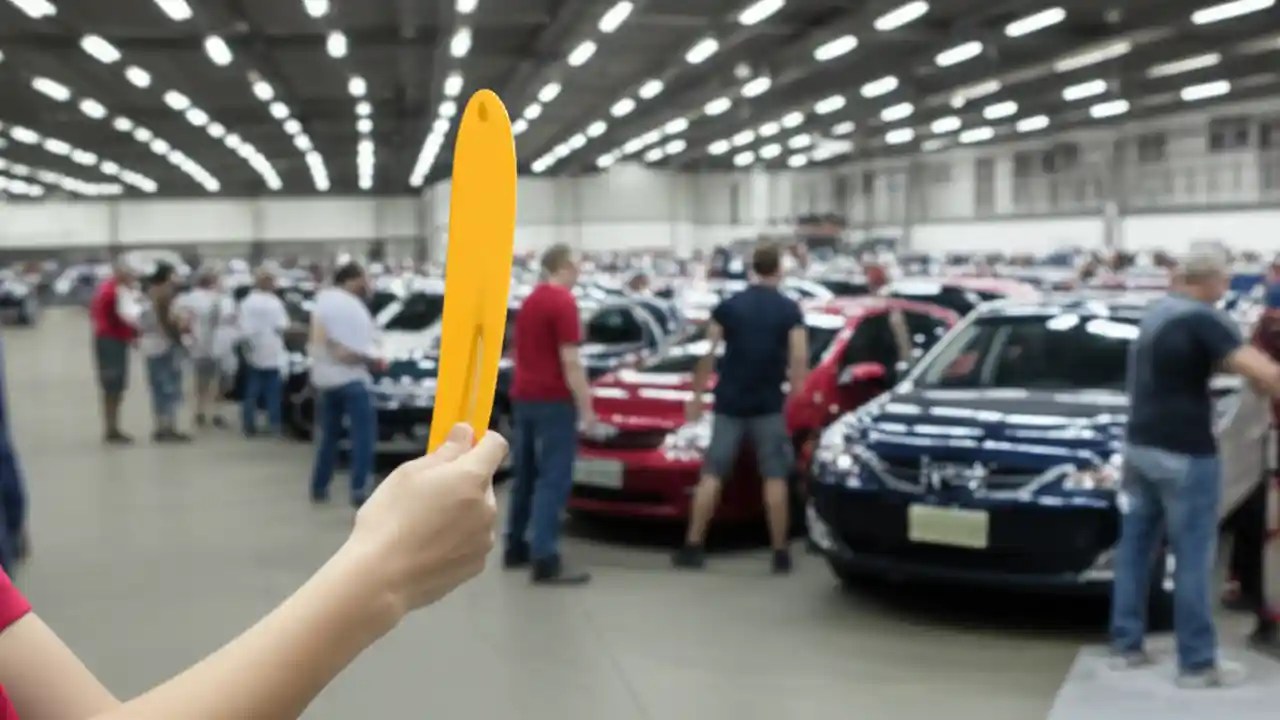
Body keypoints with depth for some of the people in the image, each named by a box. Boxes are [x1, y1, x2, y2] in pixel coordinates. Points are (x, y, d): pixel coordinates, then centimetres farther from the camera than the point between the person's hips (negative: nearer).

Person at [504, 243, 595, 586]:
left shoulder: (529, 300, 16)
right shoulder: (563, 302, -13)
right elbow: (569, 361, -18)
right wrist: (586, 406, -15)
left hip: (523, 397, 9)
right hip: (553, 400, -9)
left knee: (526, 475, 15)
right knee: (553, 480, -9)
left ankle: (516, 547, 21)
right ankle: (545, 560, -12)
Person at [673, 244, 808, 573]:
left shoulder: (728, 306, 3)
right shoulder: (789, 310, 0)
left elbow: (707, 354, 2)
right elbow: (799, 359, -6)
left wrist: (697, 394, 9)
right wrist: (798, 394, 3)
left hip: (729, 403, 1)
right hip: (768, 404, -1)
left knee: (712, 474, 5)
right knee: (775, 478, 4)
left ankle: (693, 547, 4)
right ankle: (780, 553, 4)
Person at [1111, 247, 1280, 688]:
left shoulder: (1155, 314, 11)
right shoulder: (1201, 320, -17)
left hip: (1141, 446, 9)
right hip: (1183, 454, -9)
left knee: (1135, 547, 13)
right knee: (1193, 557, -1)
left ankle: (1126, 645, 20)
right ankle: (1197, 663, 5)